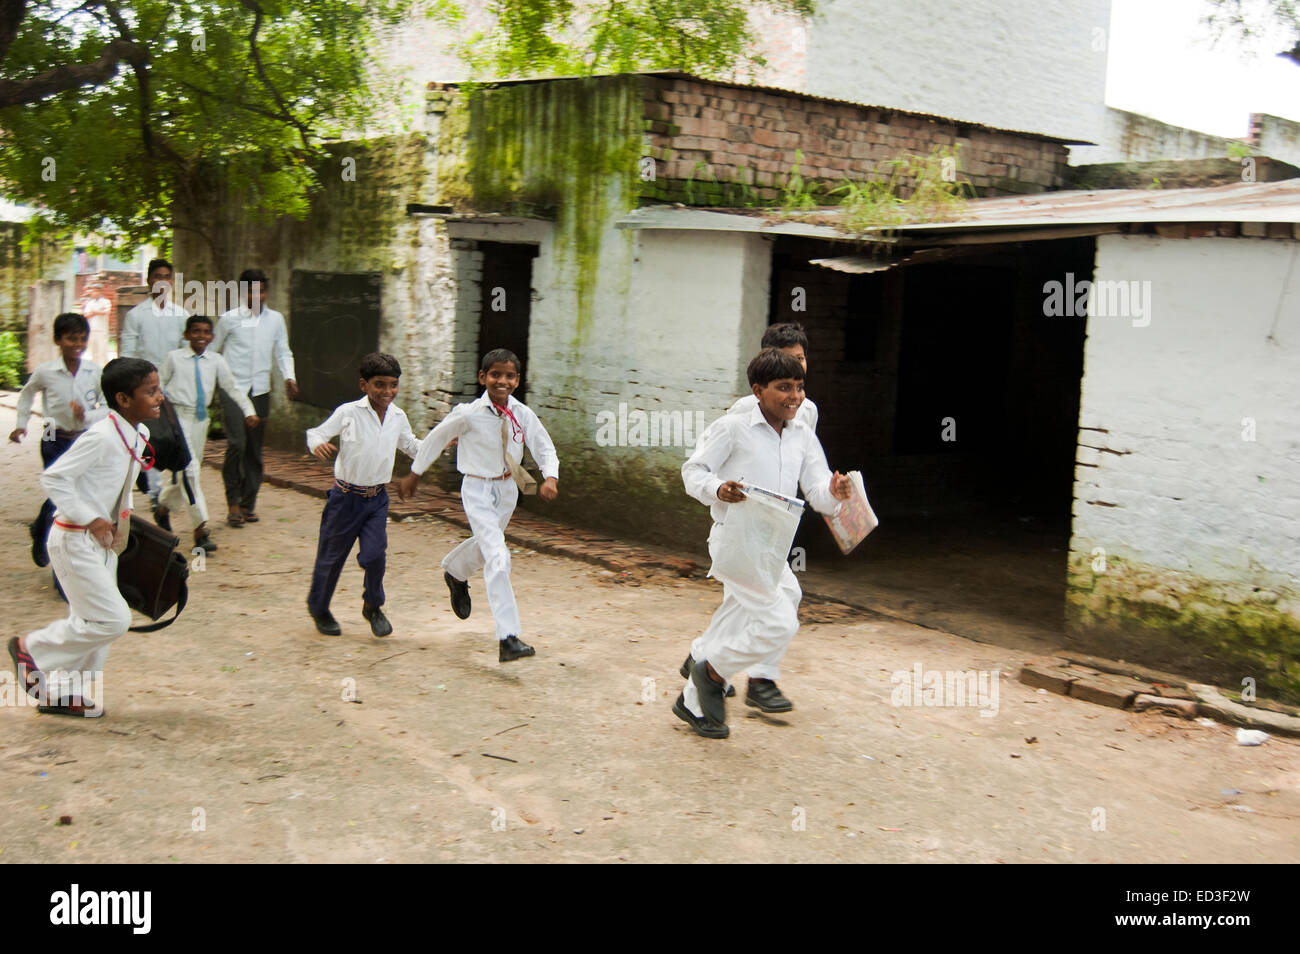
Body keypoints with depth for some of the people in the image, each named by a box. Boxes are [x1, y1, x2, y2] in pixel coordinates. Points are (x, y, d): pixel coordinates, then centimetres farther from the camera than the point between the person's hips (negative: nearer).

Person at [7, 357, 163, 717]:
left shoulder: (139, 434, 4)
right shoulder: (102, 436, -24)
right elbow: (53, 477, -22)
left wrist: (124, 514, 7)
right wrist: (90, 519, -21)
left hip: (103, 540, 9)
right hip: (76, 540, -9)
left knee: (91, 619, 15)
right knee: (112, 620, -8)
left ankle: (62, 693, 30)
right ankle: (31, 648, 11)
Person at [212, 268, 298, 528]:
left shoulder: (275, 319, 9)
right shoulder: (230, 319, 2)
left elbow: (283, 352, 13)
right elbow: (212, 352, 9)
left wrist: (289, 377, -4)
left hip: (260, 390, 3)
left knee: (255, 449, 6)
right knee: (237, 443, -15)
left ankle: (248, 504, 17)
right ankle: (233, 502, -4)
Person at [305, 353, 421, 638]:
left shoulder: (398, 417, 2)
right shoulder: (348, 413, -12)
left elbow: (412, 447, 18)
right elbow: (316, 432, -8)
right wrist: (318, 444, -30)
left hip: (377, 499, 3)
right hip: (346, 497, -3)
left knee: (374, 555, -10)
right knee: (331, 556, 9)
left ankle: (373, 606, 17)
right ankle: (319, 608, 34)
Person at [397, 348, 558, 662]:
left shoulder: (523, 415, -8)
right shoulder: (469, 414, -17)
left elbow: (545, 449, -2)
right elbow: (436, 439, -2)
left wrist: (550, 478, -22)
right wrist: (414, 474, 8)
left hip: (507, 489, 6)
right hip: (478, 490, -5)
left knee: (485, 544, 28)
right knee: (498, 558, -18)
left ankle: (454, 572, 64)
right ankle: (508, 637, -18)